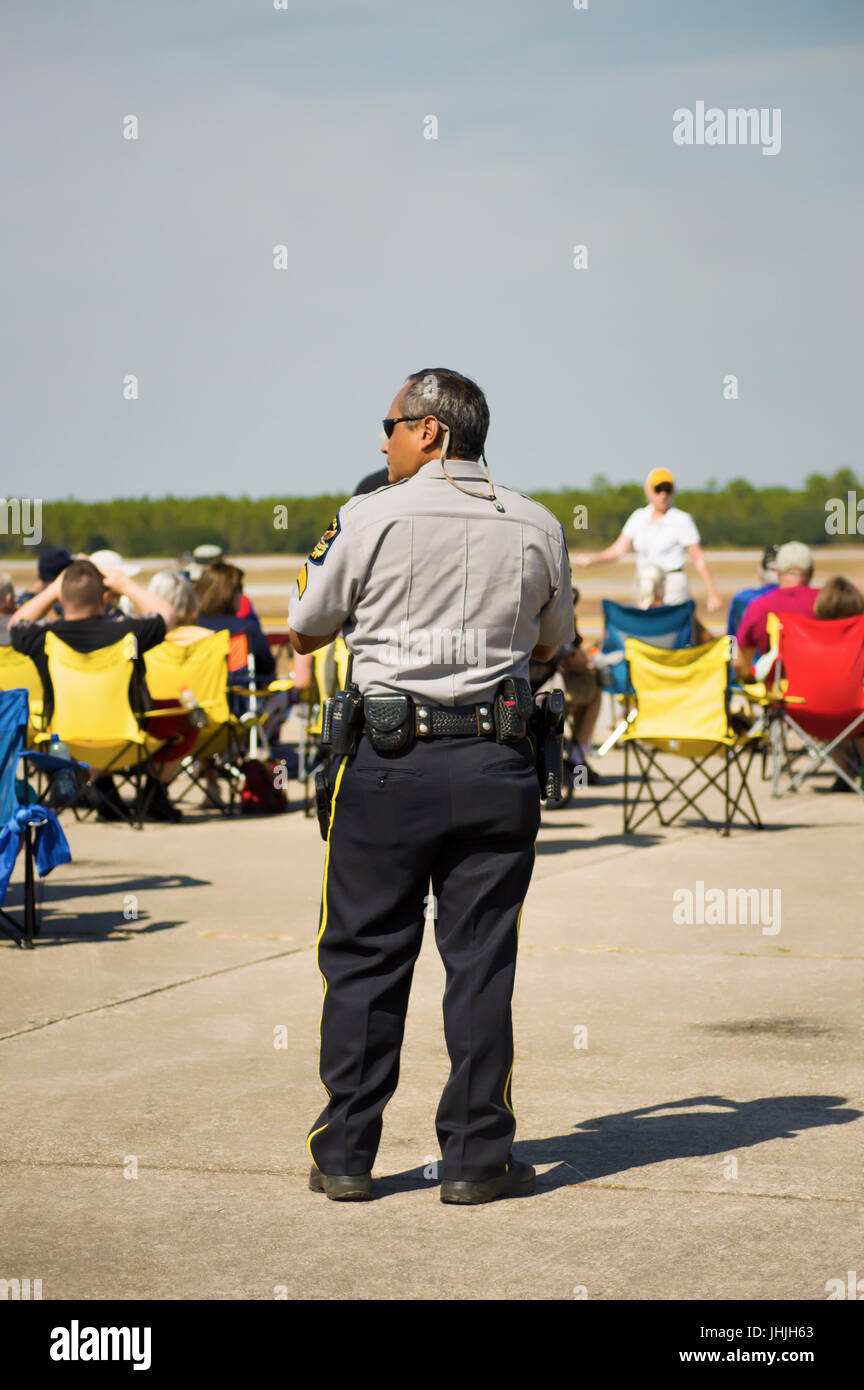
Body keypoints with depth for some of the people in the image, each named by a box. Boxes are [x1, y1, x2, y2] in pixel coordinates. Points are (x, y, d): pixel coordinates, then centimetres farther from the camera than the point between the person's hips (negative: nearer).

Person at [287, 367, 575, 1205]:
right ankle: (477, 1159, 8)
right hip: (497, 765, 2)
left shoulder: (369, 519, -4)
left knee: (364, 956, 7)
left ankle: (345, 1155, 11)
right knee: (480, 961, 6)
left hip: (389, 761, -2)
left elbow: (305, 632, 7)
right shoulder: (537, 529, 5)